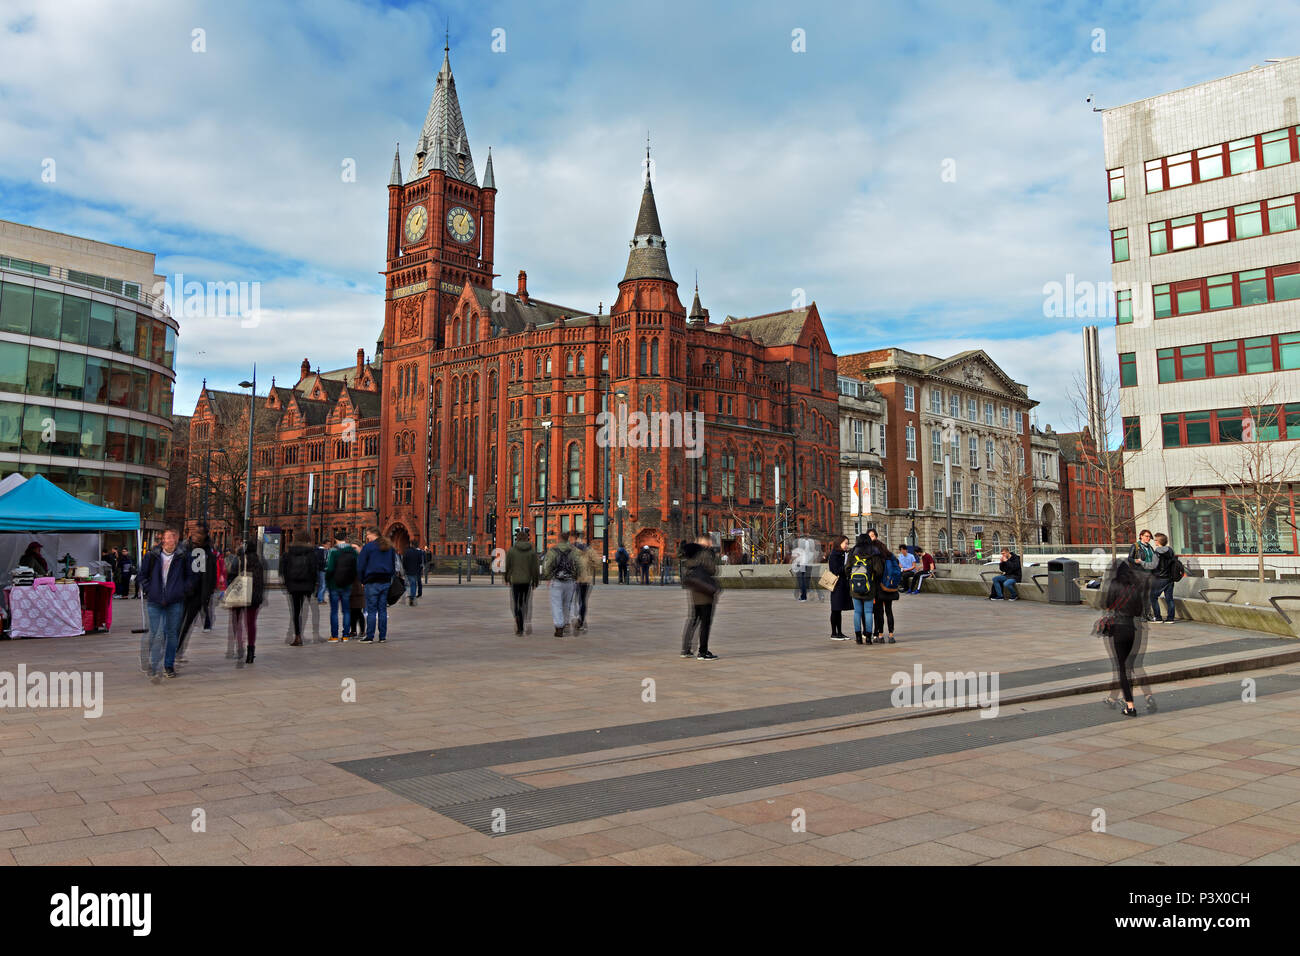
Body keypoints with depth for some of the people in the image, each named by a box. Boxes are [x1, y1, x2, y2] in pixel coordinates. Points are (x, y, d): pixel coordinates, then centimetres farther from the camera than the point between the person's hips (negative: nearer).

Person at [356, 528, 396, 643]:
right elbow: (394, 565, 17)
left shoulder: (368, 547, -6)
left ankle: (370, 637, -1)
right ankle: (382, 637, 8)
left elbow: (360, 566, -5)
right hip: (386, 582, 5)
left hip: (372, 582, -5)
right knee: (383, 610, 7)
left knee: (371, 610, -2)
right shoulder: (390, 547, 12)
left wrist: (362, 581, 3)